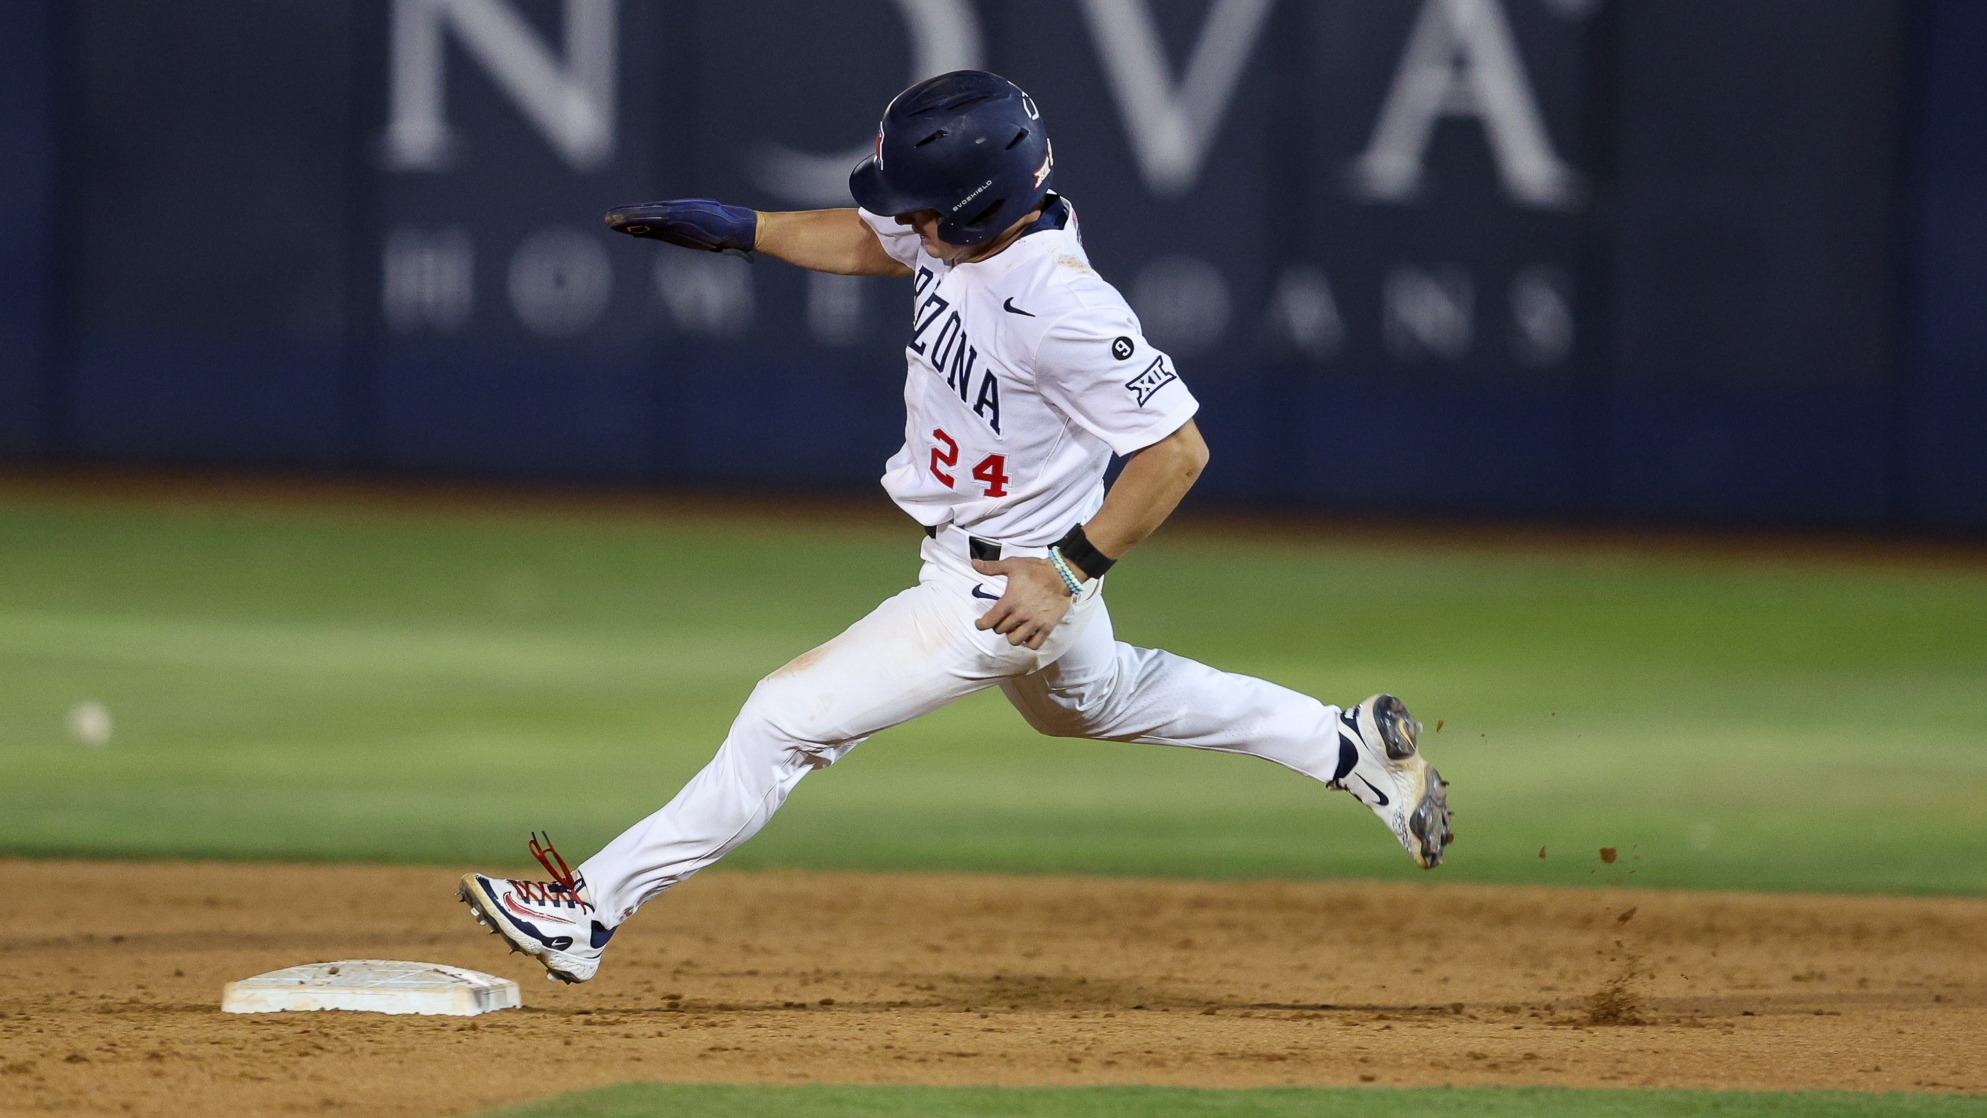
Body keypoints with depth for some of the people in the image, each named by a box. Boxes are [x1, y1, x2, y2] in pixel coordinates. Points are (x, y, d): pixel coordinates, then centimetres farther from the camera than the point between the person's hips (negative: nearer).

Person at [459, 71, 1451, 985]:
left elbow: (1177, 450, -30)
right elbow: (868, 243, 13)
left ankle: (591, 910, 0)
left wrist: (1068, 573, -30)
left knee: (789, 719, -7)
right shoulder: (962, 228, -10)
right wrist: (735, 229, 2)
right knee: (1092, 698, 34)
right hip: (971, 562, 10)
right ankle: (1345, 745, 41)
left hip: (1009, 588, -10)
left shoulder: (1063, 305, -35)